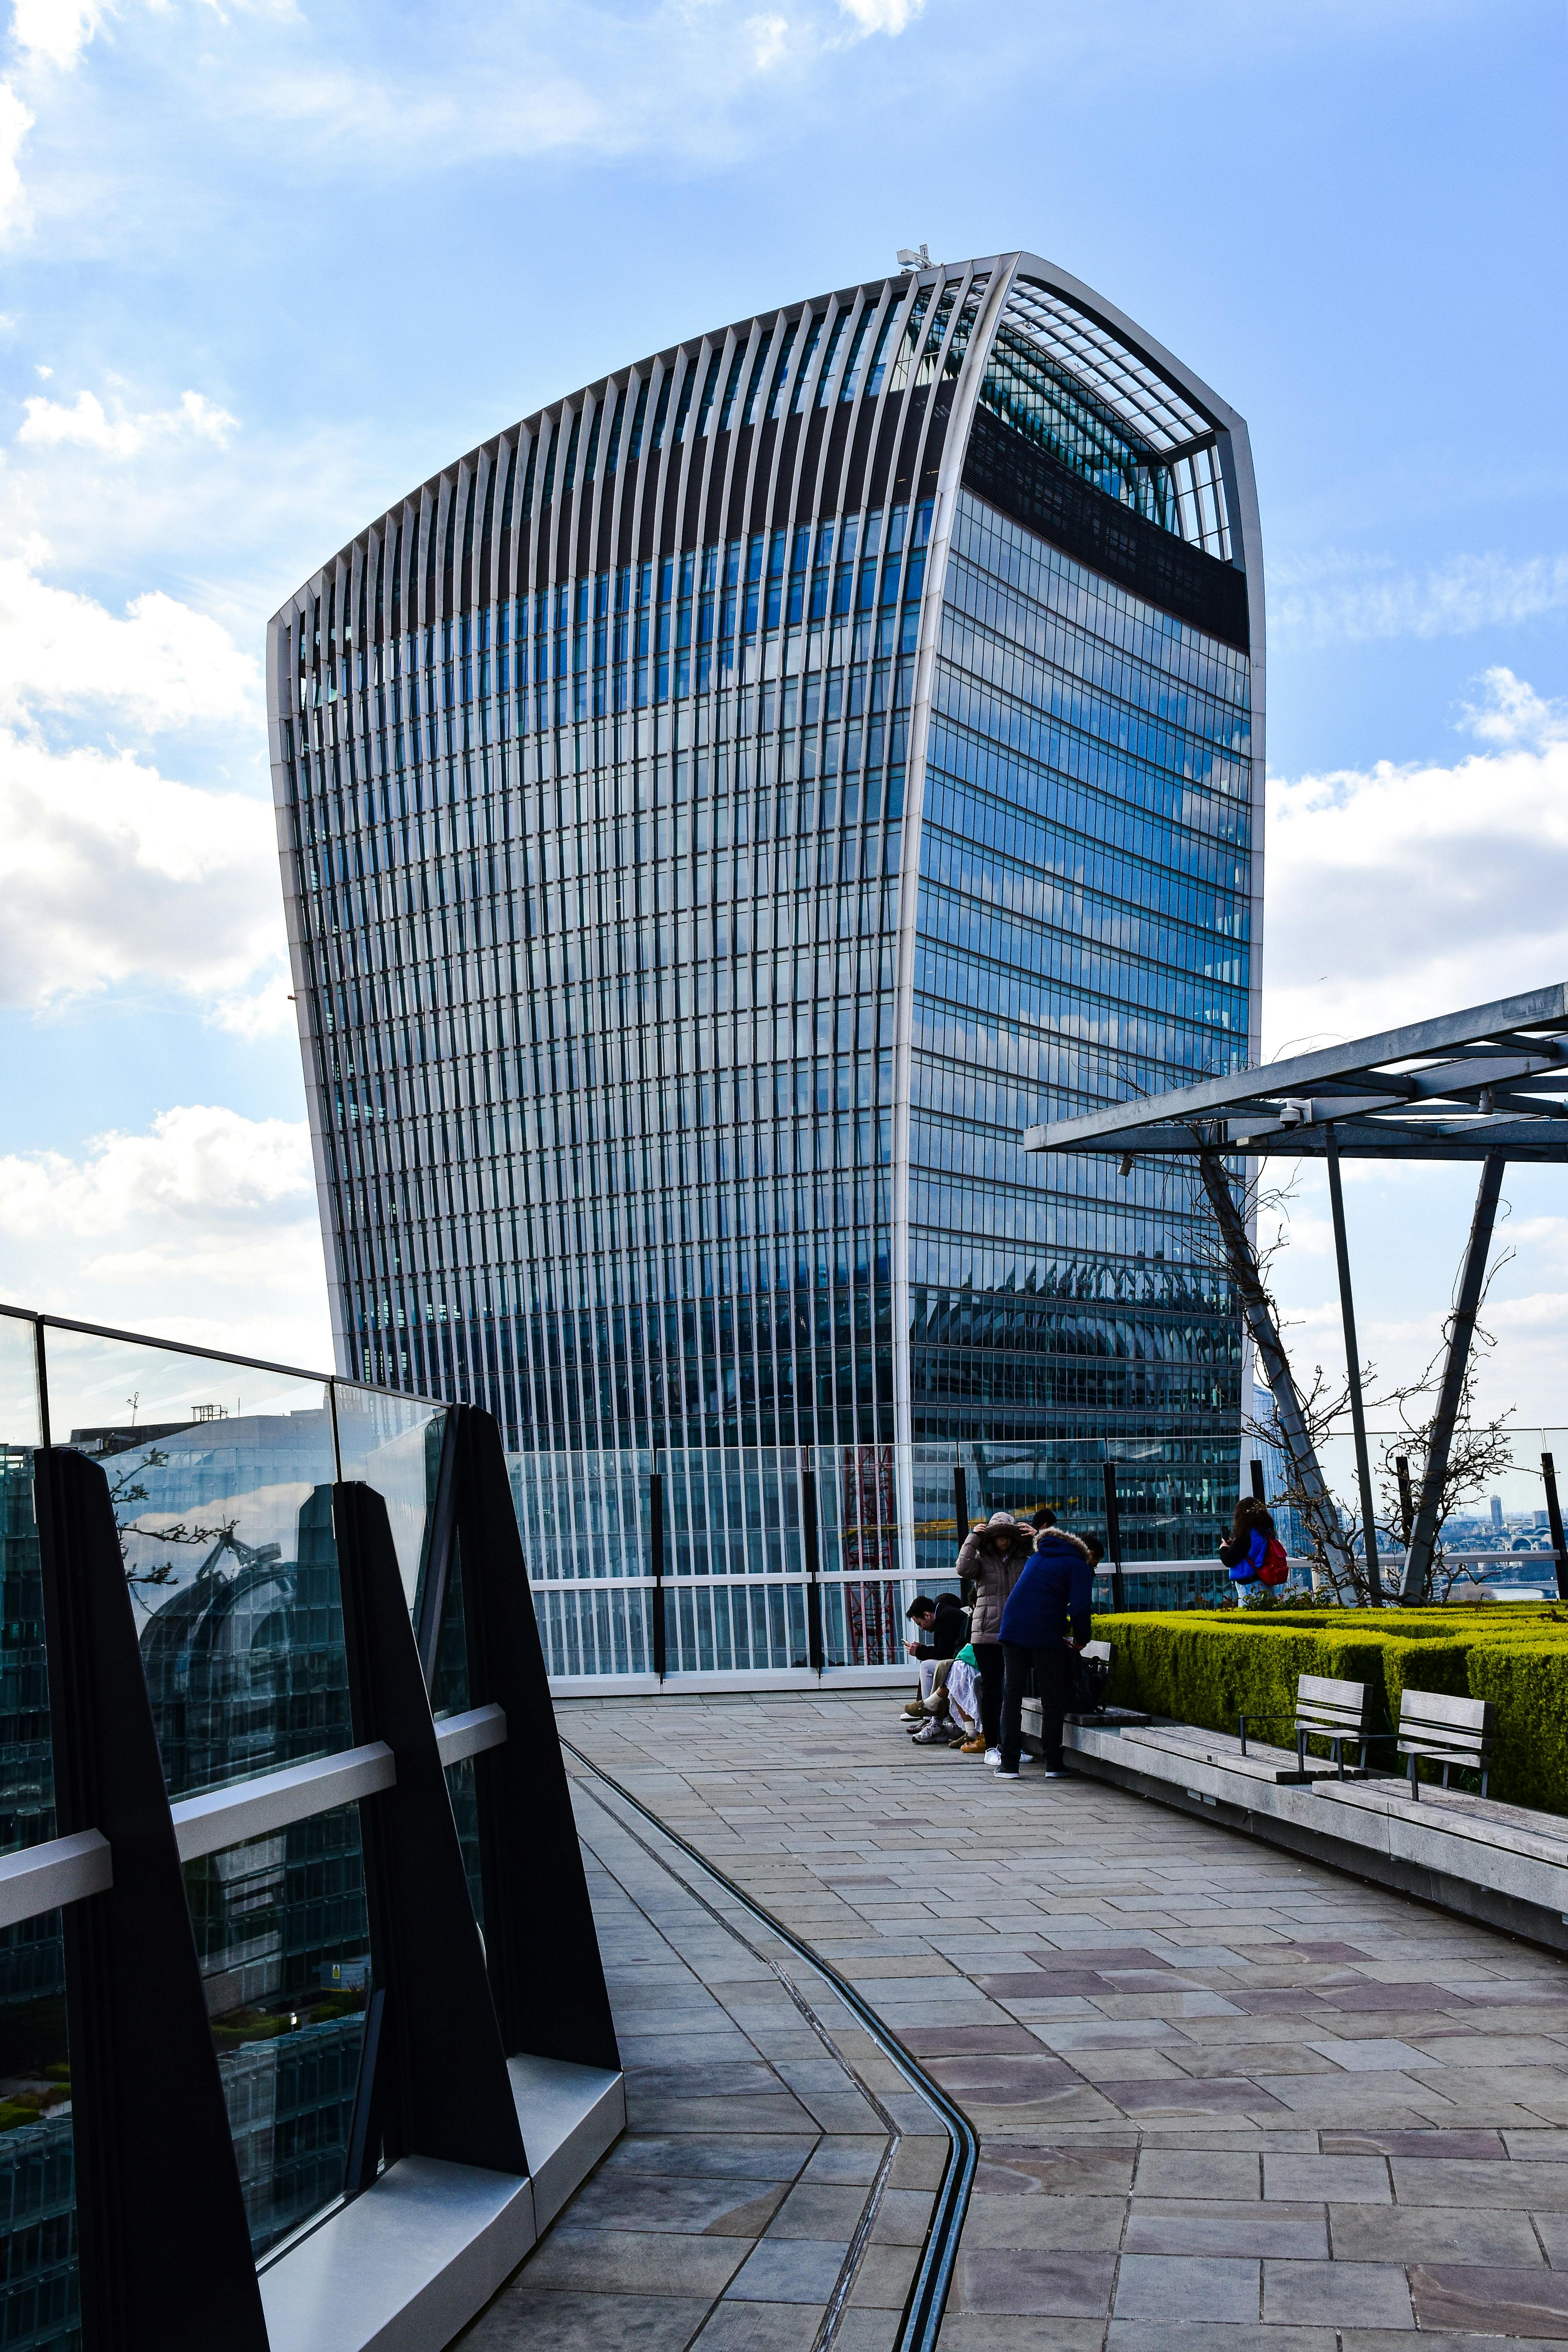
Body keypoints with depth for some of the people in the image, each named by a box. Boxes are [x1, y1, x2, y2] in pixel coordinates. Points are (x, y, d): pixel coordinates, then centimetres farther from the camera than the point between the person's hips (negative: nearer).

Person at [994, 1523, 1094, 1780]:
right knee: (1052, 1701, 7)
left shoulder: (1036, 1558, 25)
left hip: (1013, 1628, 5)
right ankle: (1052, 1764, 7)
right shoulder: (1079, 1567, 5)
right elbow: (1079, 1609, -10)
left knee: (1012, 1697, 9)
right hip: (1046, 1635, -5)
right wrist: (1081, 1639, 6)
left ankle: (1009, 1765, 5)